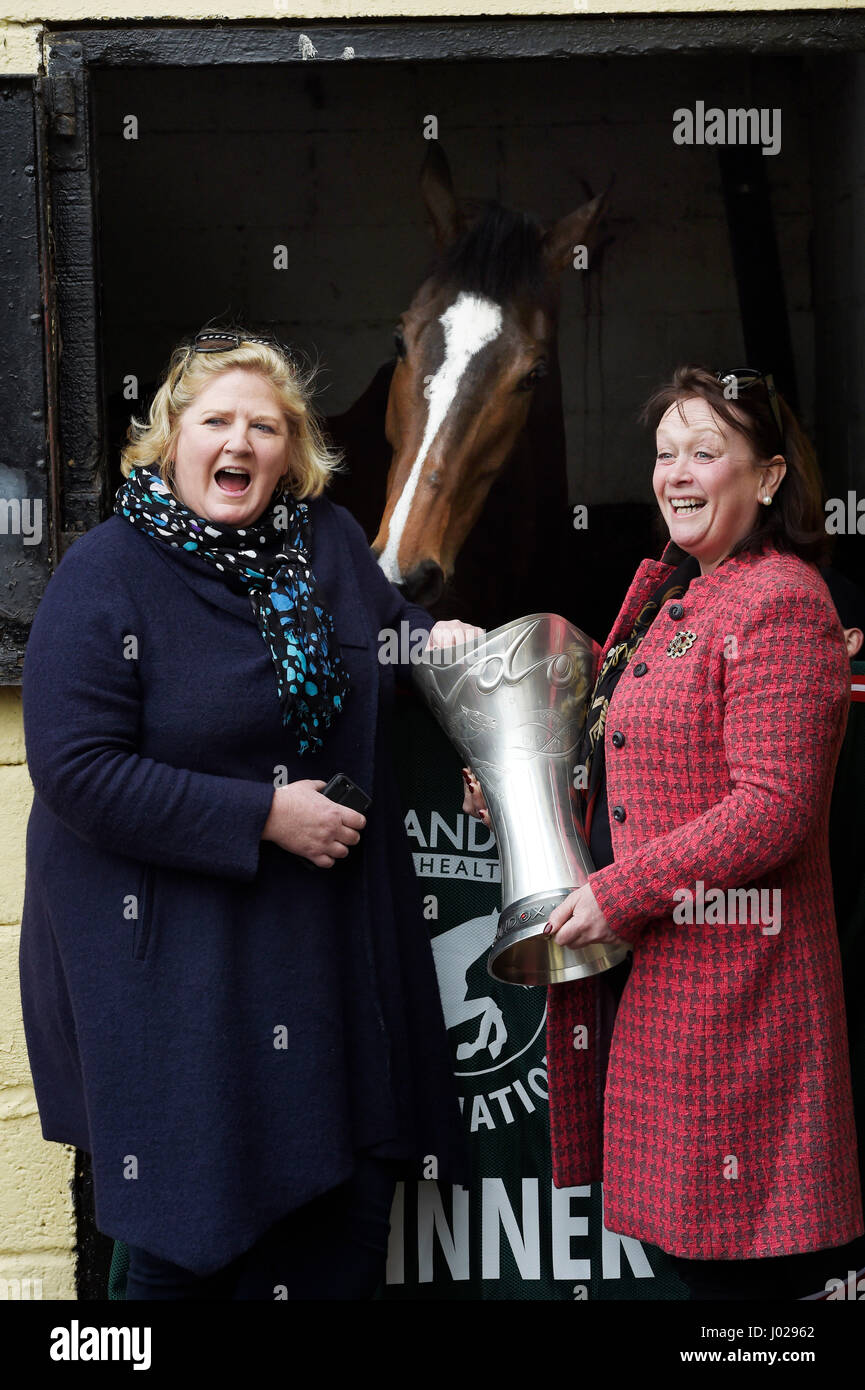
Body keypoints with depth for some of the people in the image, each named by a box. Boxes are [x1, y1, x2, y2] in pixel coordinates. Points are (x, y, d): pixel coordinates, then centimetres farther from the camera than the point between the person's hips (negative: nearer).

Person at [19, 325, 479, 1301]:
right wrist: (264, 815, -21)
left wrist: (432, 637, 2)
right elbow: (76, 769, -19)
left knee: (347, 1197, 13)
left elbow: (380, 619, 27)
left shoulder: (327, 540, 5)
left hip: (332, 936, 6)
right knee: (193, 1227, 4)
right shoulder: (106, 573, -13)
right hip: (172, 949, -5)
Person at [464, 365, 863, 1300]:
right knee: (684, 1227, 16)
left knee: (732, 1257, 0)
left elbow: (772, 809, -21)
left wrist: (617, 892, -20)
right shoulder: (665, 589, 15)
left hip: (725, 971, -9)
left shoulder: (781, 602, -14)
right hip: (639, 956, 9)